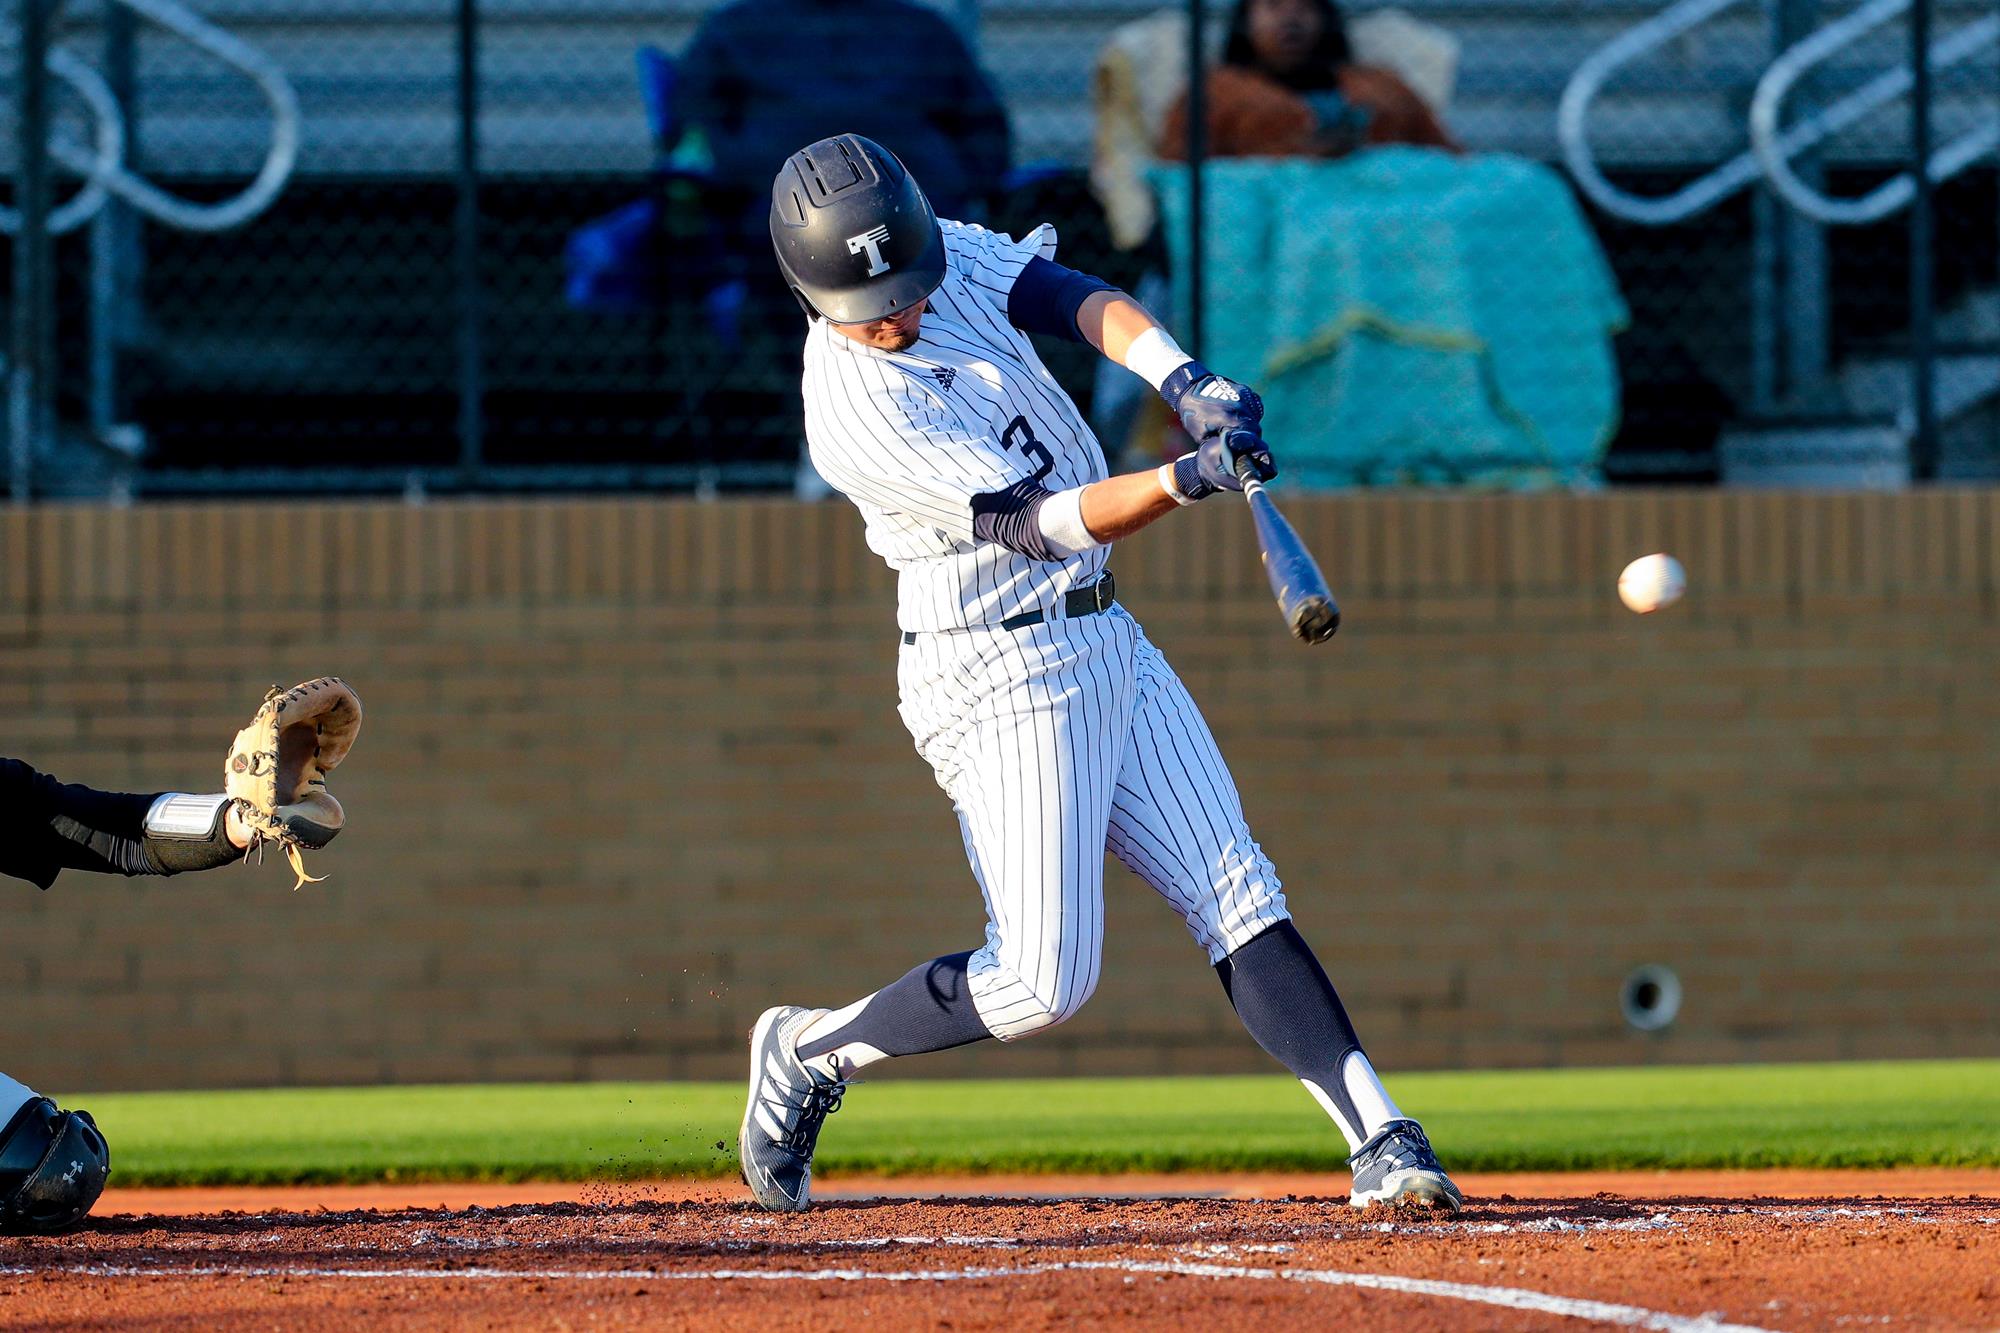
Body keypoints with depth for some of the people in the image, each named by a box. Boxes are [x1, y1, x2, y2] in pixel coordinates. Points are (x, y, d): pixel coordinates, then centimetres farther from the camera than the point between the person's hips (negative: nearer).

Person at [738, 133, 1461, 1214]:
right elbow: (1038, 523, -27)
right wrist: (1184, 480, -41)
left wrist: (1182, 380, -28)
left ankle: (1380, 1141, -6)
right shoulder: (856, 411, -23)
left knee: (1238, 901, -1)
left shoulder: (956, 256, 0)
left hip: (1104, 639, 7)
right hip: (1001, 678, -7)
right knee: (1042, 982, -8)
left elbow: (1076, 300, -8)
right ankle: (812, 1052, 13)